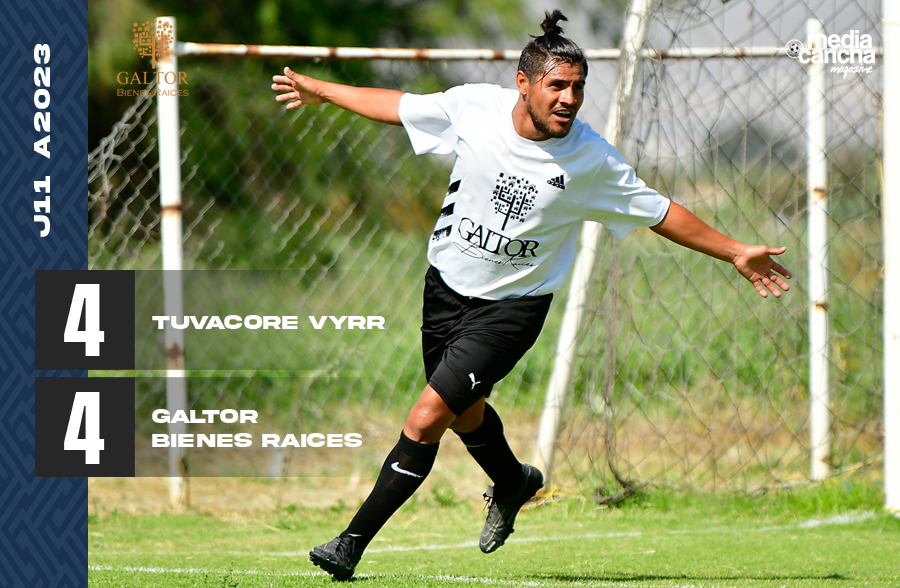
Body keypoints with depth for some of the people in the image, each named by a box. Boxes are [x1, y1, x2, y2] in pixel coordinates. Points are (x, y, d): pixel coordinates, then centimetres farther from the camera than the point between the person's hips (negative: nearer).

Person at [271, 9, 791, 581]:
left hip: (513, 304, -4)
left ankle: (352, 544, -6)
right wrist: (320, 90, 15)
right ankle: (513, 482, 56)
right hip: (448, 284, 4)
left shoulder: (593, 160, -17)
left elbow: (660, 212, -3)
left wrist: (735, 252, -2)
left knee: (426, 420, -15)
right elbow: (397, 105, 5)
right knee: (466, 414, 22)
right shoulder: (475, 107, -12)